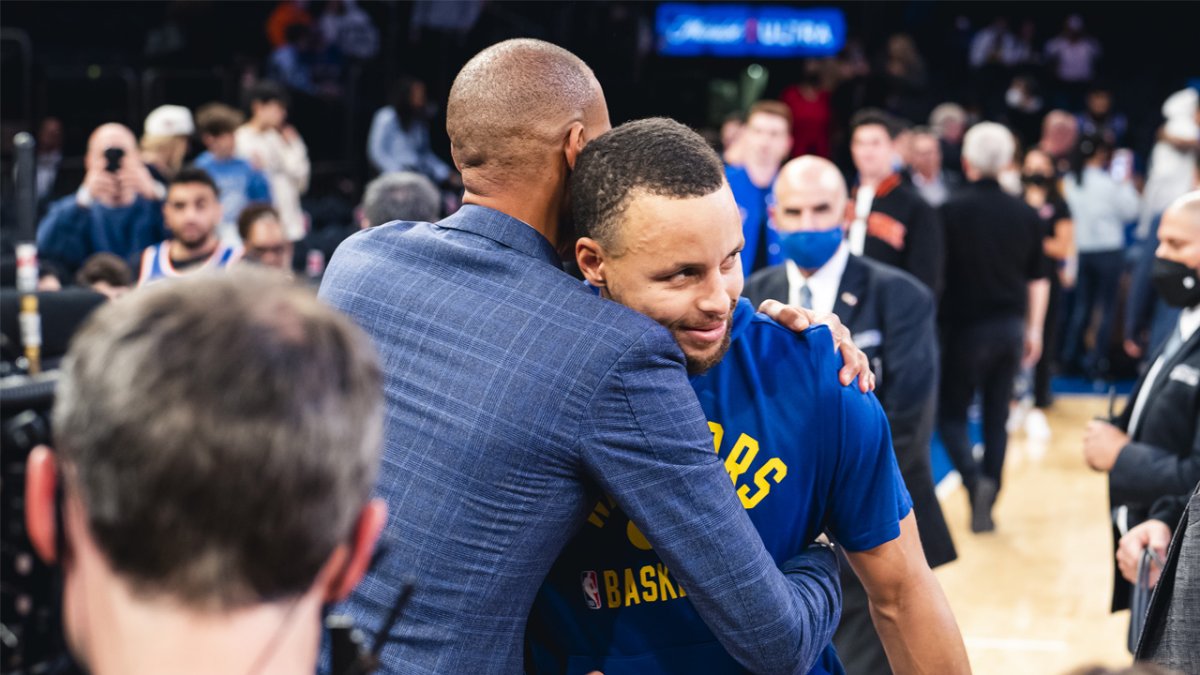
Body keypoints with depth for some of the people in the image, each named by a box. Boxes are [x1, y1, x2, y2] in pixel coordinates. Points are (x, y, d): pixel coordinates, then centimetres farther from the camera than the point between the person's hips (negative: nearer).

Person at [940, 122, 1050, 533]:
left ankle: (975, 480, -17)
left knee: (951, 412, 7)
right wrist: (1034, 329, 18)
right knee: (997, 418, 11)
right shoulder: (1026, 215, 2)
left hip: (966, 326, -4)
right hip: (1011, 326, 4)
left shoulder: (954, 210, -11)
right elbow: (1038, 279, 8)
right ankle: (986, 507, 11)